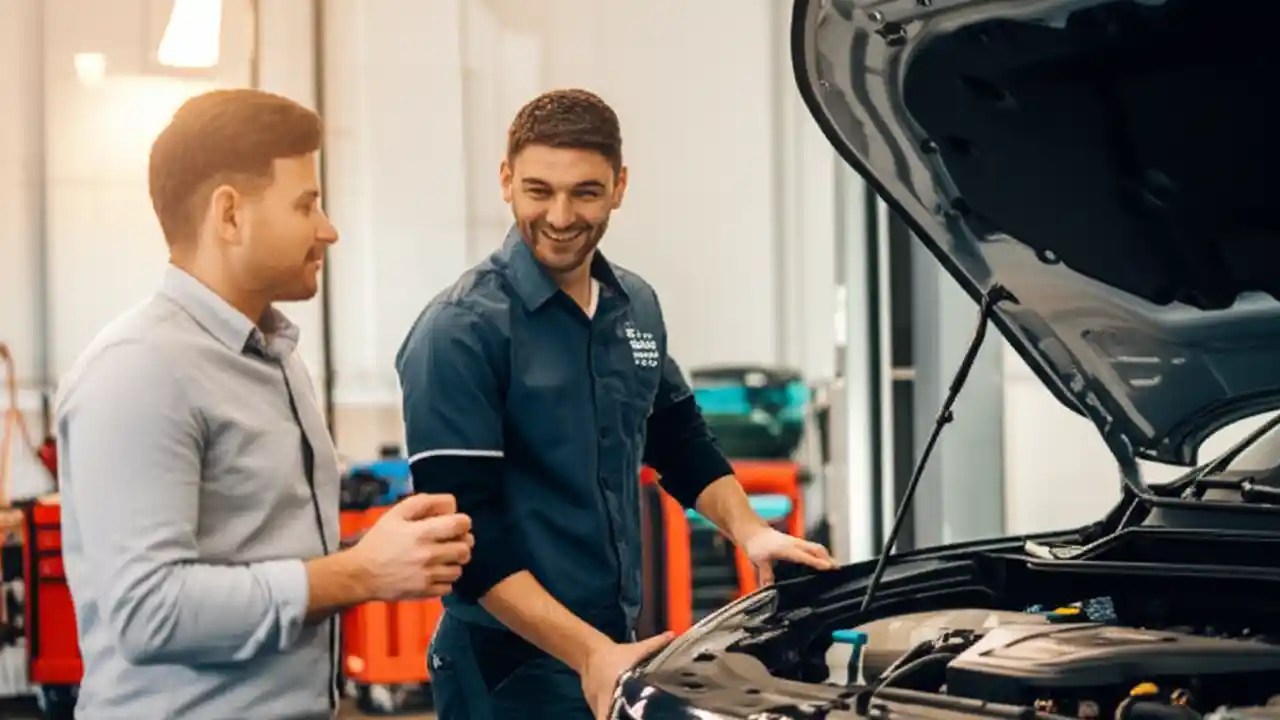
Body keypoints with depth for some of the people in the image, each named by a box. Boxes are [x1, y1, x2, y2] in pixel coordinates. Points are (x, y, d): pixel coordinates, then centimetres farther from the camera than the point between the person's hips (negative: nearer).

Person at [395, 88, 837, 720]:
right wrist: (588, 653, -24)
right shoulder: (461, 331, -15)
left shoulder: (636, 308, 7)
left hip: (618, 646, 7)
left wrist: (749, 531, 4)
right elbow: (465, 531, -20)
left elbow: (680, 440, 21)